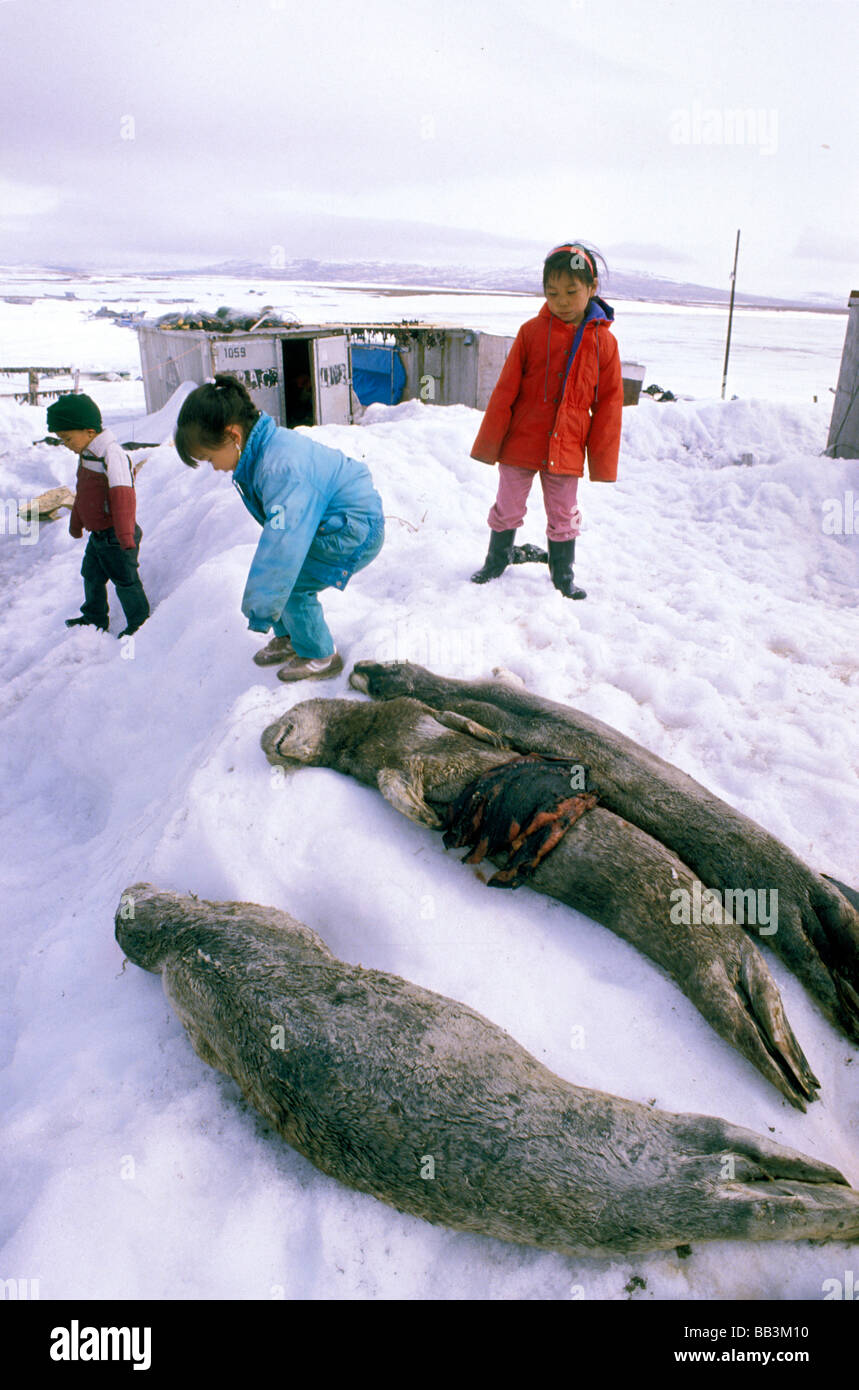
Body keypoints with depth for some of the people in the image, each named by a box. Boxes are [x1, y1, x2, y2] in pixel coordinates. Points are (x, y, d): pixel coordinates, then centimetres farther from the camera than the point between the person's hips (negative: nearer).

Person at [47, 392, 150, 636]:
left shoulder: (112, 454, -22)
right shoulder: (86, 455, 9)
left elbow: (122, 496, -29)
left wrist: (125, 534, -34)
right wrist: (76, 524, 33)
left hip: (115, 537, -9)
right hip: (97, 534, 9)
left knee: (125, 580, 2)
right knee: (91, 576, 20)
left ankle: (139, 621, 19)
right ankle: (95, 618, 38)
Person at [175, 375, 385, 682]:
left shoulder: (282, 468, -34)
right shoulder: (269, 447, -1)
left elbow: (283, 542, -37)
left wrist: (260, 609, -31)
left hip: (357, 533, -10)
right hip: (329, 523, 10)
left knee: (287, 582, -14)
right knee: (270, 567, 7)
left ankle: (321, 658, 6)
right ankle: (288, 638, 27)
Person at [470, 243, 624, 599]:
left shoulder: (603, 341, -2)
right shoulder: (531, 331, -4)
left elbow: (609, 403, 2)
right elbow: (505, 390, -1)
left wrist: (602, 461, 0)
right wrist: (489, 442, -2)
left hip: (566, 449, 1)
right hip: (520, 443, 0)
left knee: (563, 516, 12)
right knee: (508, 509, 11)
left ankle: (563, 575, 29)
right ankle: (496, 562, 33)